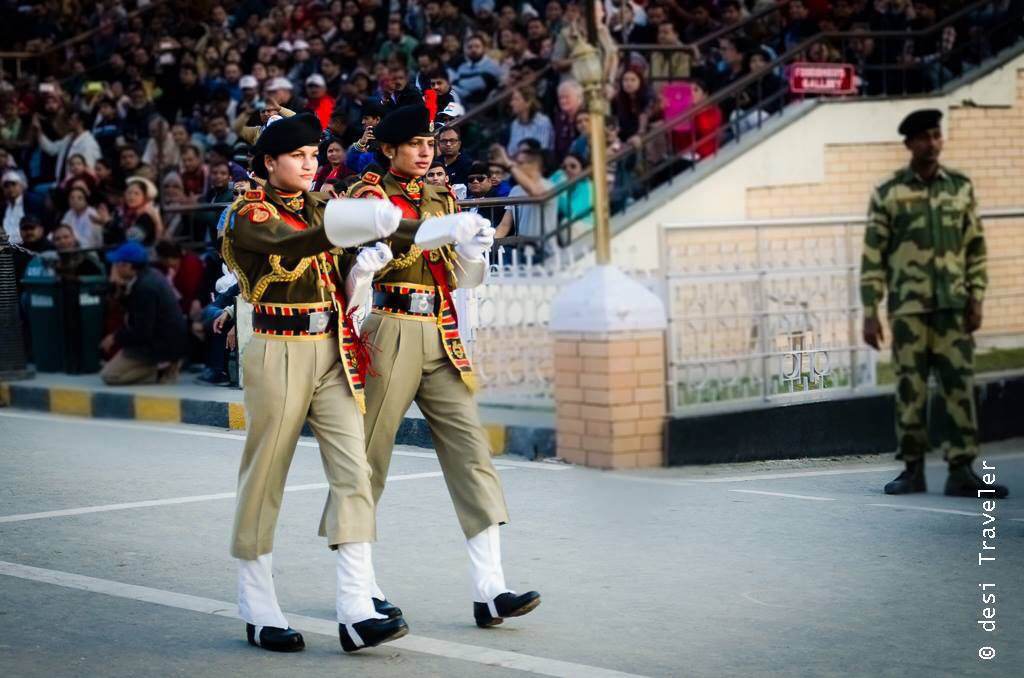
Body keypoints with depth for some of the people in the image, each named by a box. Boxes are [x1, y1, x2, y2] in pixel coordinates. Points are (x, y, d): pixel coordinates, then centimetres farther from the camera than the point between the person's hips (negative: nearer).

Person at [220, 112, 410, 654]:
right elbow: (293, 245, -26)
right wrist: (346, 226, -41)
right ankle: (258, 613, 14)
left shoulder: (318, 208, 15)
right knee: (264, 480, 2)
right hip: (278, 353, -5)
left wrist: (365, 263, -9)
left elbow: (336, 272, 13)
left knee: (353, 471, -7)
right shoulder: (248, 215, -5)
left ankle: (356, 612, -11)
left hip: (333, 351, 5)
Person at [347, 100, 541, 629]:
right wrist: (445, 229, -35)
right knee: (369, 453, 1)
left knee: (470, 450, -7)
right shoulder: (369, 193, 0)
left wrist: (474, 252, -5)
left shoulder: (440, 198, 18)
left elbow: (457, 279, 17)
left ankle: (489, 591, -12)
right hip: (390, 332, -5)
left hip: (442, 337, 5)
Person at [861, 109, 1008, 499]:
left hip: (953, 306, 2)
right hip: (908, 307, -2)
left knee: (960, 386, -3)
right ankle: (913, 469, 9)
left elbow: (976, 248, 11)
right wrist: (870, 313, -3)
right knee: (910, 389, 0)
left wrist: (976, 300, 2)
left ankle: (961, 471, -1)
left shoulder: (961, 187, 10)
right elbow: (872, 257, 2)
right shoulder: (887, 194, 3)